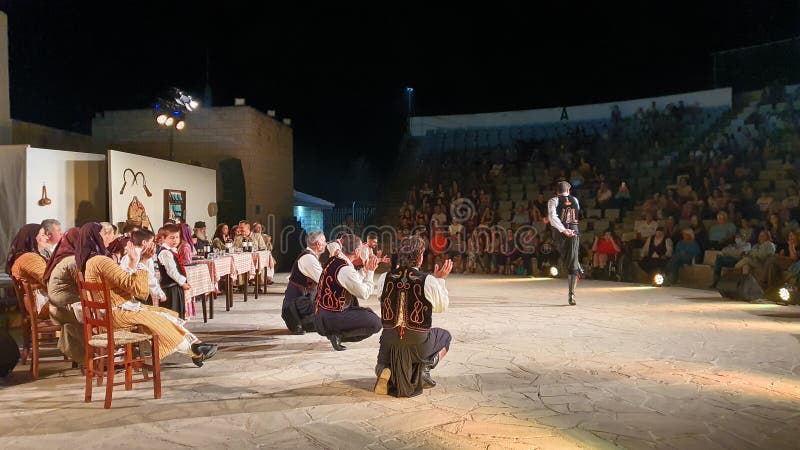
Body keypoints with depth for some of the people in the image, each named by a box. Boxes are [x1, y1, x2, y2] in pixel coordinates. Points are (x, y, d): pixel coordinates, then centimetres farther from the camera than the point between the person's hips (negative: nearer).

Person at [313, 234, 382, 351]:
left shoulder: (333, 260, 4)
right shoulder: (345, 270, -23)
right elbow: (364, 294, -14)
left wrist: (365, 270, 8)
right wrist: (370, 271, -5)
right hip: (329, 321, -9)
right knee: (376, 323, -6)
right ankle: (339, 335, -7)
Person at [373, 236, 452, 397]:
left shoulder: (384, 278, -7)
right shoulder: (429, 281, -15)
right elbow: (442, 307, 2)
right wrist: (440, 280, 11)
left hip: (390, 341, 3)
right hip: (419, 343, -2)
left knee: (382, 364, 34)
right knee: (445, 336, 30)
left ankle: (385, 370, -3)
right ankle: (425, 368, 5)